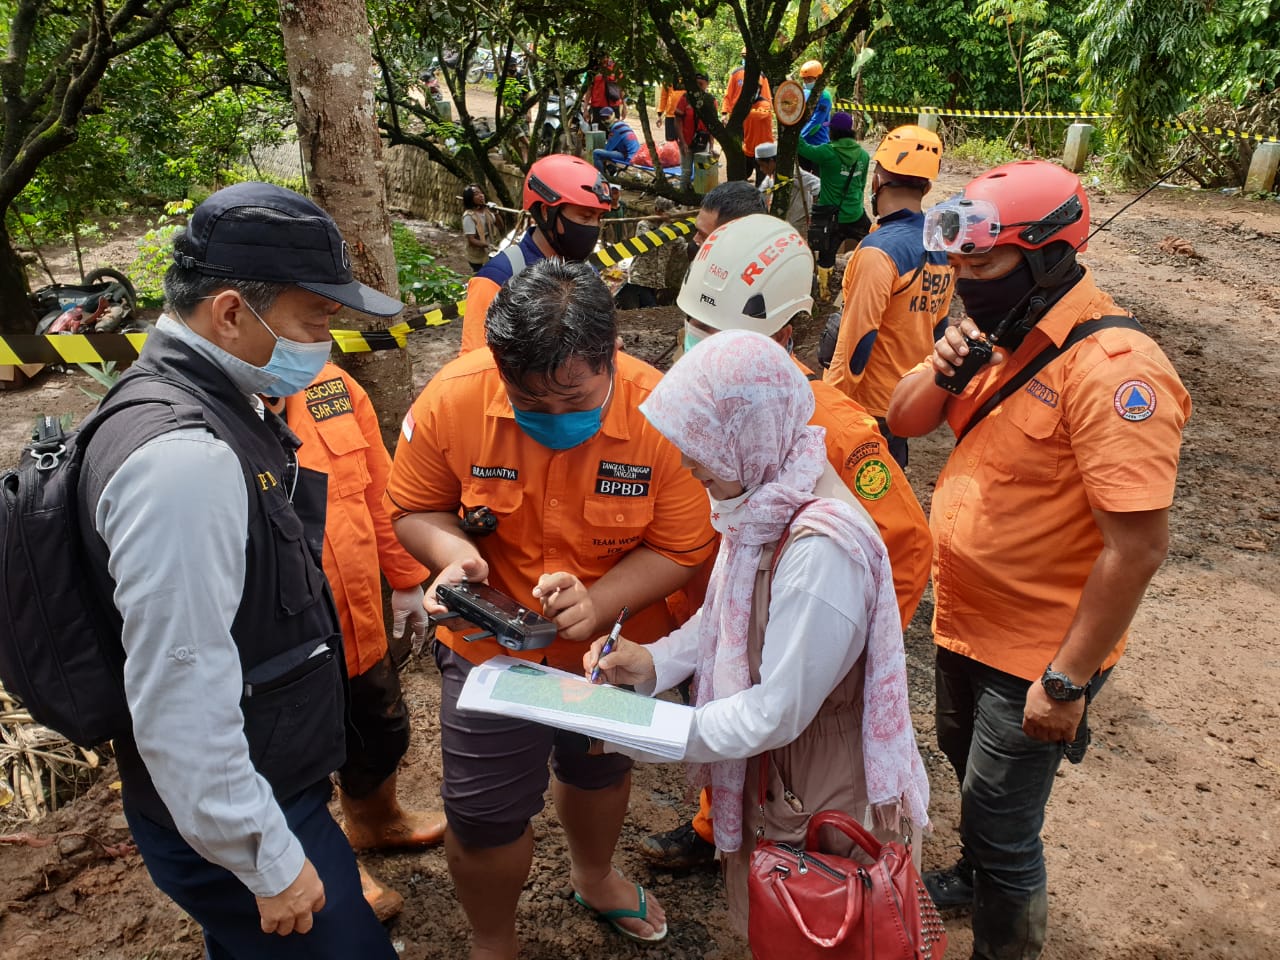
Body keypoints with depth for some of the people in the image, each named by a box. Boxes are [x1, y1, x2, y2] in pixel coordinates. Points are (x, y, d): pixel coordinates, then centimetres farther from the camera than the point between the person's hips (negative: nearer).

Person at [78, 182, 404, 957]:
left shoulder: (213, 402, 2)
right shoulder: (182, 459, -30)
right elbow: (180, 701, -29)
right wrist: (270, 863, -18)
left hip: (268, 784, 9)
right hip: (232, 827, -9)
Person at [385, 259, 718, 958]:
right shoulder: (452, 399, -24)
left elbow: (683, 548, -18)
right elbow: (414, 508, -9)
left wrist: (599, 601, -33)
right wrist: (453, 554, -30)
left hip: (613, 645, 2)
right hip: (491, 646, -1)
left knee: (600, 769, 29)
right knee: (484, 814, 9)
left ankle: (593, 875, 64)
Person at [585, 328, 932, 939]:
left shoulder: (822, 547, -35)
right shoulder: (763, 502, -6)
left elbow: (778, 713, -28)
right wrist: (654, 663, -7)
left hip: (818, 794, -7)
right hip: (765, 772, 7)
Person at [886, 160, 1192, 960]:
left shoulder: (1113, 369, -27)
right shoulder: (1004, 335, 0)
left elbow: (1138, 546, -28)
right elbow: (904, 421, 4)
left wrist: (1068, 682, -24)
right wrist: (943, 369, -17)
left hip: (1037, 652, -8)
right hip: (968, 622, 9)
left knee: (1001, 822, 7)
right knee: (967, 762, 29)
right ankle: (977, 879, 57)